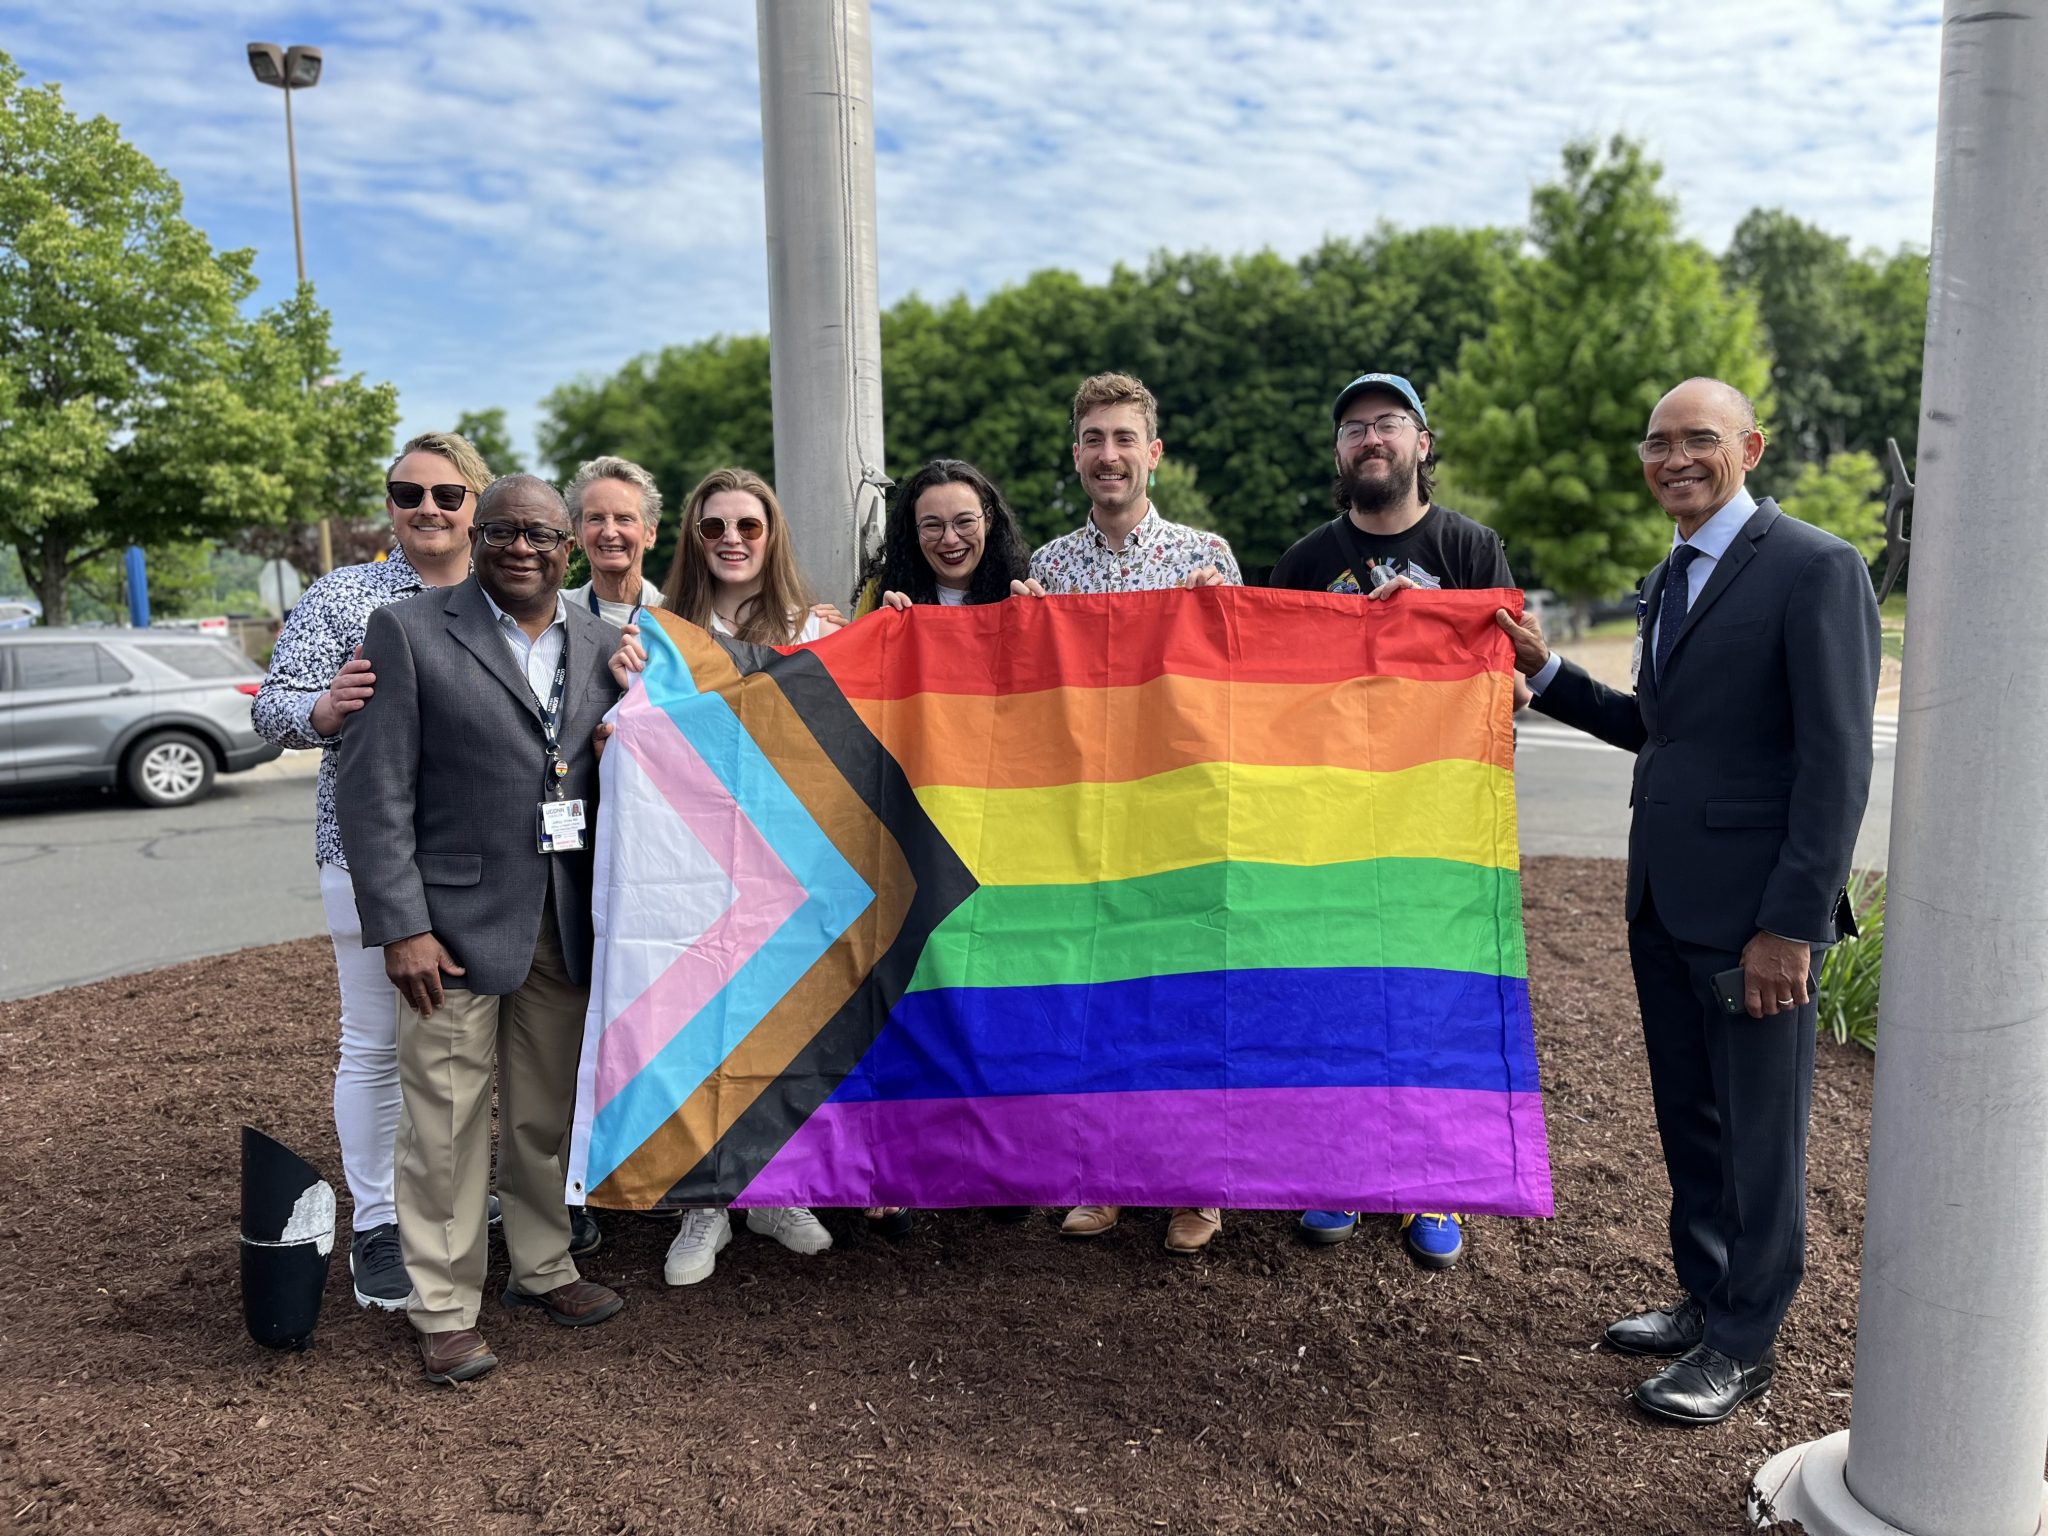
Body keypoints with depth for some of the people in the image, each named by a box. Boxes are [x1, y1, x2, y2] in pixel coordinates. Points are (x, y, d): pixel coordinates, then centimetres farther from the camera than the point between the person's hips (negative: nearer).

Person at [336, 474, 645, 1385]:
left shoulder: (601, 645, 9)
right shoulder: (409, 632, -4)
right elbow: (373, 793, -8)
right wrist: (402, 926, -13)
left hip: (566, 922, 4)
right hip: (455, 919, -4)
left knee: (549, 1111, 15)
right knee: (447, 1121, 3)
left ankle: (543, 1268, 34)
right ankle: (444, 1309, 19)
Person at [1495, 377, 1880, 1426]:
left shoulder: (1815, 569, -12)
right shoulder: (1669, 579, 14)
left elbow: (1837, 759, -16)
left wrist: (1792, 922, -19)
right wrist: (1545, 671, 8)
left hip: (1754, 909, -8)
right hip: (1663, 900, 8)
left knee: (1759, 1132, 7)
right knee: (1688, 1117, 18)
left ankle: (1743, 1345, 22)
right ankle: (1705, 1297, 35)